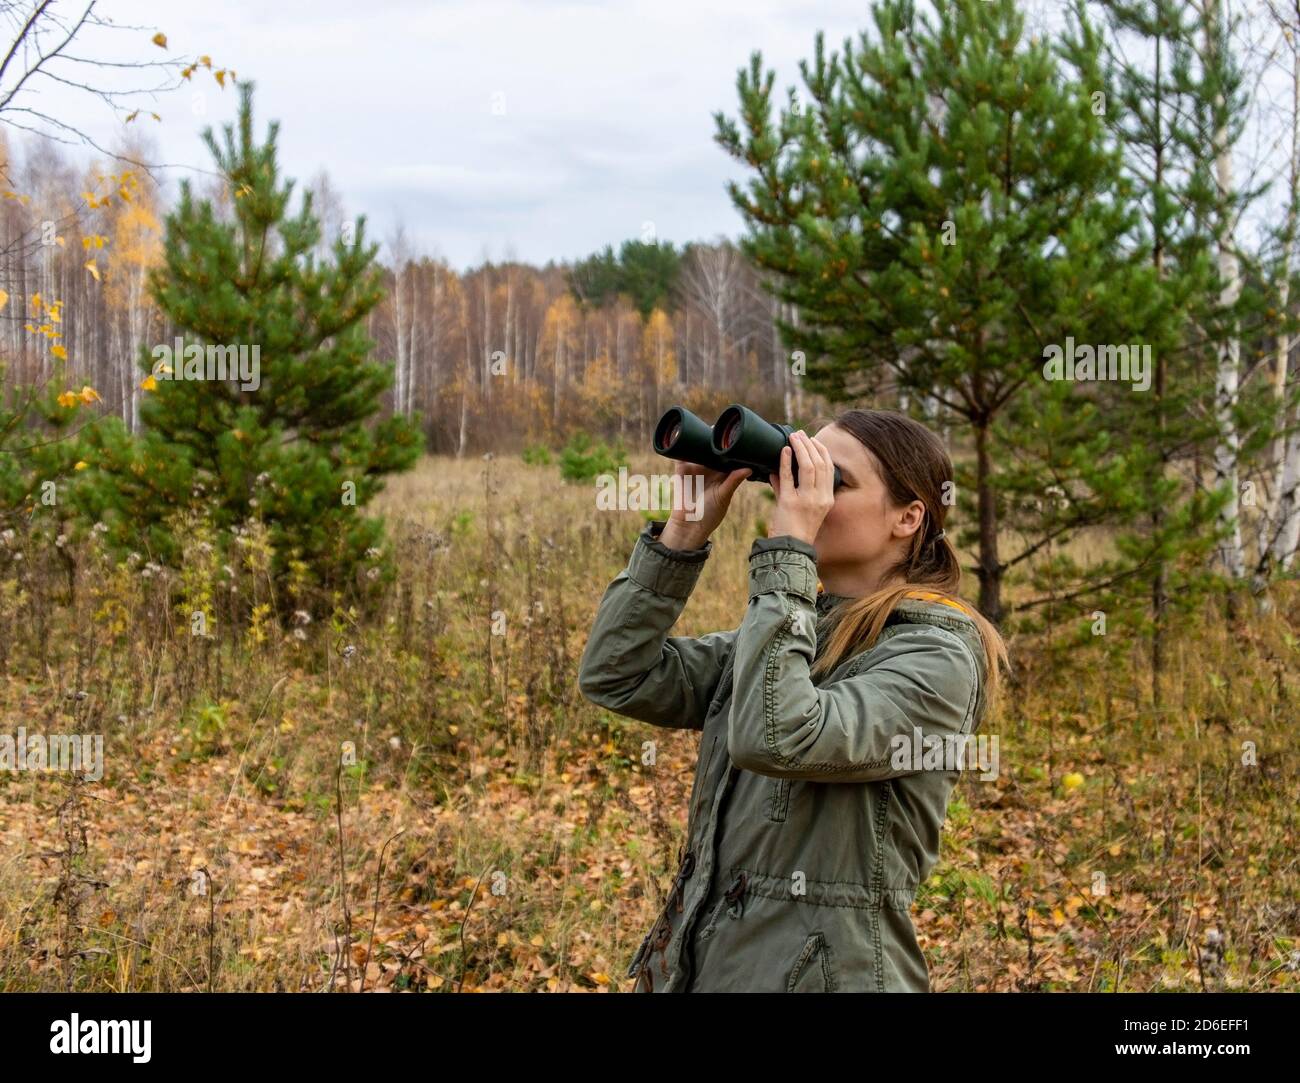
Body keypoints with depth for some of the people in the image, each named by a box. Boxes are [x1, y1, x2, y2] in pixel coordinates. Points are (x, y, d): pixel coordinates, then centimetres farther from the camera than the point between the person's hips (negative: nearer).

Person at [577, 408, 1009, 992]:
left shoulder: (937, 657, -13)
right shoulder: (789, 626, 9)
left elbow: (774, 741, -29)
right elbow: (615, 677, 2)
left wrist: (787, 549, -22)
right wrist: (688, 523, -3)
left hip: (828, 972, -7)